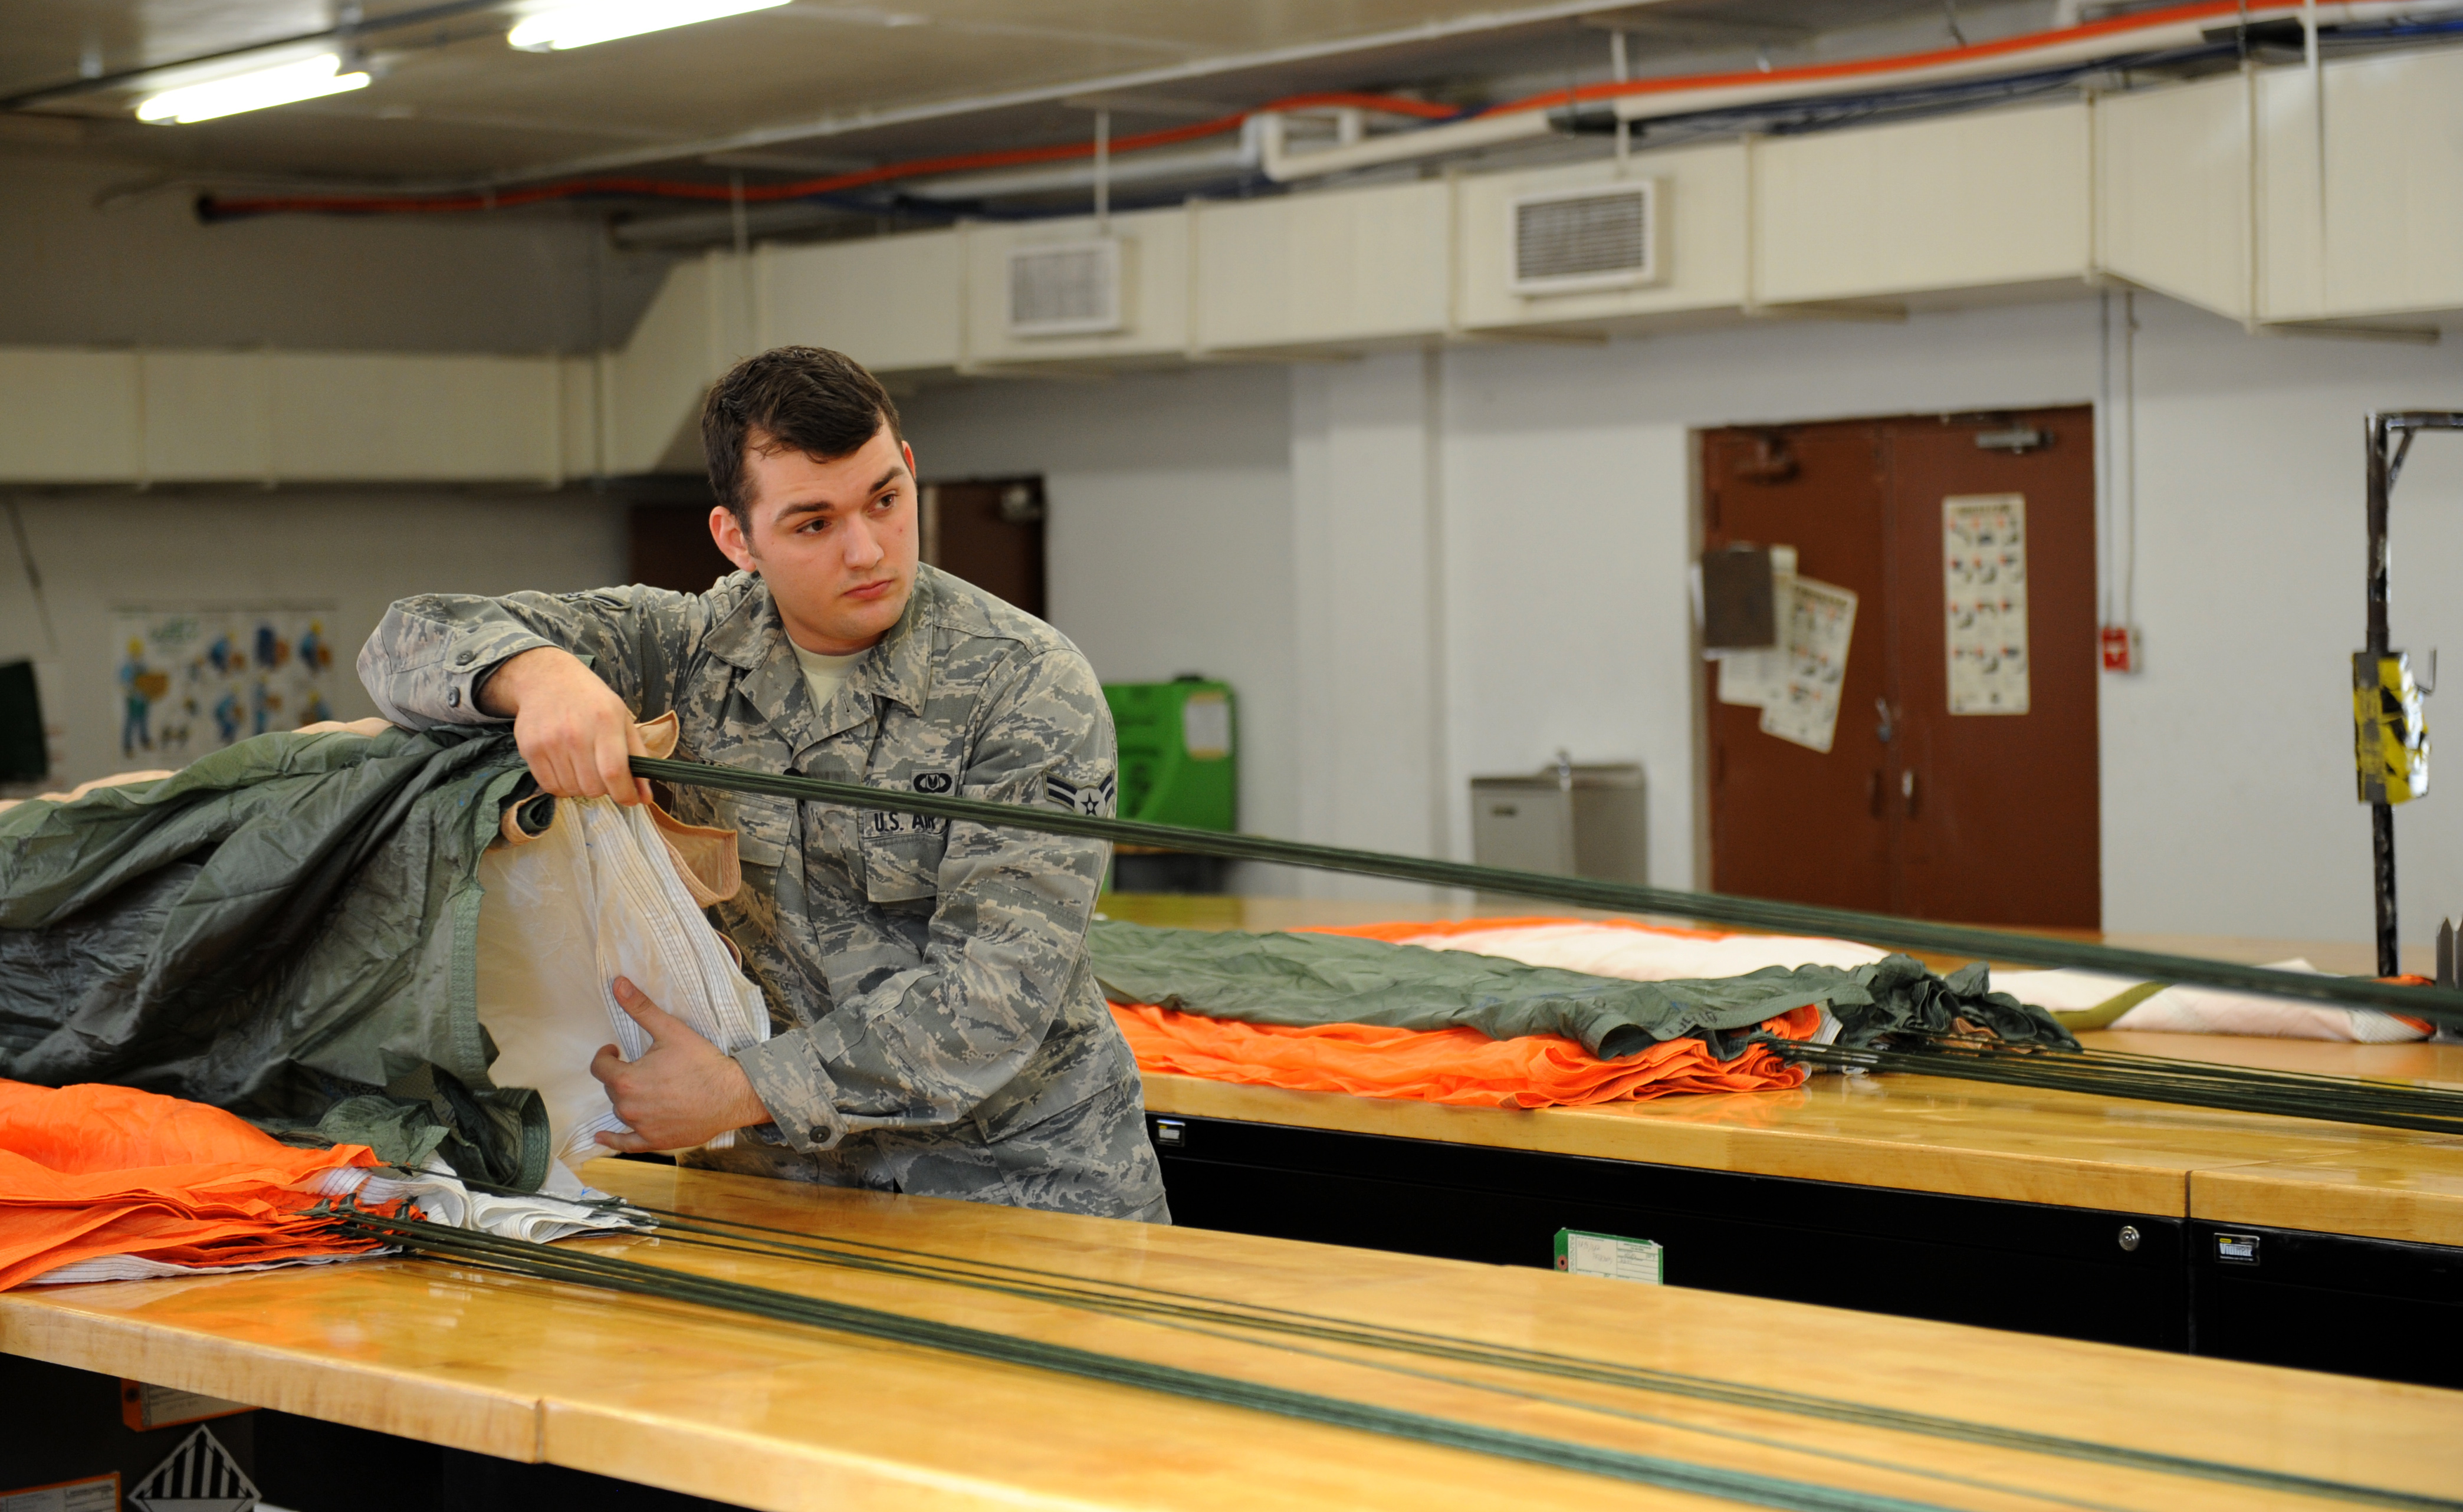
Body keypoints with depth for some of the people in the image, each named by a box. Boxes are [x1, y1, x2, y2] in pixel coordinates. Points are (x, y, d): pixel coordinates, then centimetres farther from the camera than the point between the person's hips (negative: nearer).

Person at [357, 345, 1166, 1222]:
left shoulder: (1030, 688, -10)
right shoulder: (691, 651, 2)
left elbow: (995, 990, -17)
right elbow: (412, 645, -1)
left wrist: (745, 1091, -23)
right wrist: (535, 673, -24)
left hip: (1024, 1176, -3)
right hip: (782, 1171, 4)